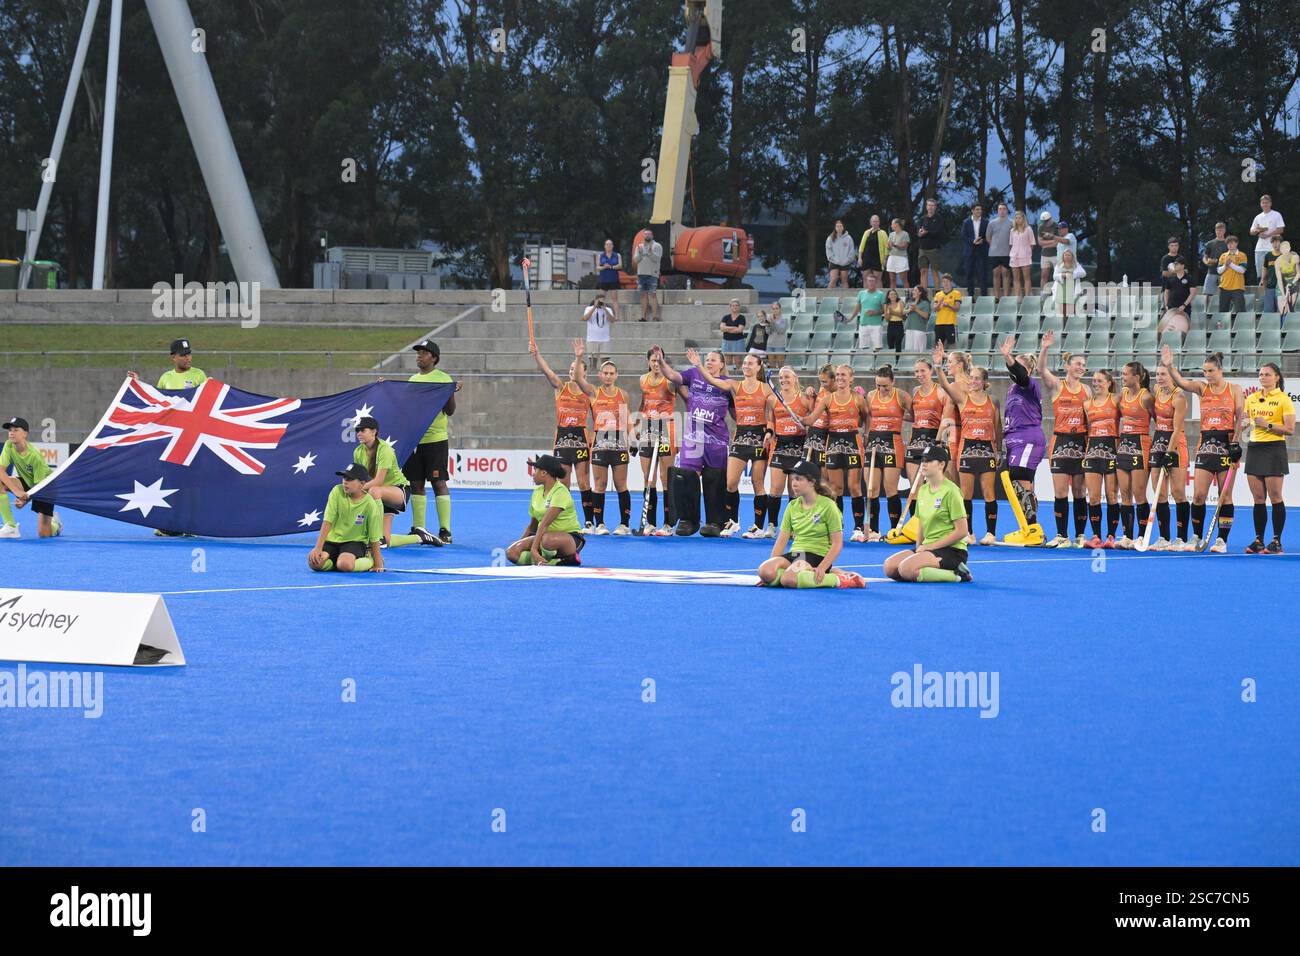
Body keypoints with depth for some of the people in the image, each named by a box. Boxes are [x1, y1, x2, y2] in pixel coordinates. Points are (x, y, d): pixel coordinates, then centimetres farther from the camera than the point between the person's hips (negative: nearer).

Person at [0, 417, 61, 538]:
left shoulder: (35, 456, -30)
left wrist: (24, 500, -40)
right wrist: (17, 491, -38)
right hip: (26, 482, 4)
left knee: (43, 534, -10)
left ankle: (55, 524, 30)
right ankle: (10, 527, -22)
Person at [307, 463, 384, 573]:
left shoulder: (370, 504, -14)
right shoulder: (337, 492, -10)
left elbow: (374, 538, -8)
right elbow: (327, 522, -11)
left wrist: (377, 564, -5)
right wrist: (318, 548, -18)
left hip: (355, 542, -2)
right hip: (332, 540, 2)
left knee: (345, 565, -34)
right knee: (314, 562, -26)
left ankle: (370, 561, -2)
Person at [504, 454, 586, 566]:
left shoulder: (560, 492, -15)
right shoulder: (537, 491, 10)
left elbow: (544, 524, -24)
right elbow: (532, 526, 19)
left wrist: (534, 549, -30)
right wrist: (520, 544, 14)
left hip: (570, 537, -8)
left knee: (548, 539, -44)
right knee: (511, 552, -16)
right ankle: (557, 561, -21)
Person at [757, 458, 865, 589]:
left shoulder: (827, 506, -4)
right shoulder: (792, 506, 12)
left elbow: (837, 544, -6)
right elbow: (781, 541, 12)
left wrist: (822, 568, -18)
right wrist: (772, 565, -2)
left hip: (817, 556, -5)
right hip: (794, 554, 5)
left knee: (789, 579, -38)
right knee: (764, 571, -28)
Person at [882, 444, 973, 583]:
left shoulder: (950, 491, -12)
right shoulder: (922, 490, 12)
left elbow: (962, 531, -14)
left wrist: (931, 547, -14)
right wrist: (919, 548, 3)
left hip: (952, 550, -8)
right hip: (927, 547, 8)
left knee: (906, 568, -28)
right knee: (889, 566, -10)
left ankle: (956, 575, -14)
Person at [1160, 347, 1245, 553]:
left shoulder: (1234, 389, 2)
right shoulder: (1202, 388, 8)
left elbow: (1241, 418, -2)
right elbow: (1181, 382, -7)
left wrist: (1235, 443, -11)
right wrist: (1169, 367, -24)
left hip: (1226, 443, -3)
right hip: (1206, 444, 3)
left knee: (1225, 496, 0)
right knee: (1198, 495, -3)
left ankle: (1222, 540, 4)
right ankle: (1196, 538, 6)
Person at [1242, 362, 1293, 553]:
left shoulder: (1283, 399, -4)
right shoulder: (1251, 399, 12)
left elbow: (1290, 429, -9)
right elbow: (1244, 423, 19)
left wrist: (1268, 425, -17)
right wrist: (1245, 425, -3)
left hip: (1274, 450, -5)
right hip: (1254, 449, 5)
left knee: (1275, 497, -5)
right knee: (1258, 498, 5)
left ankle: (1277, 541, -1)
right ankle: (1258, 541, 8)